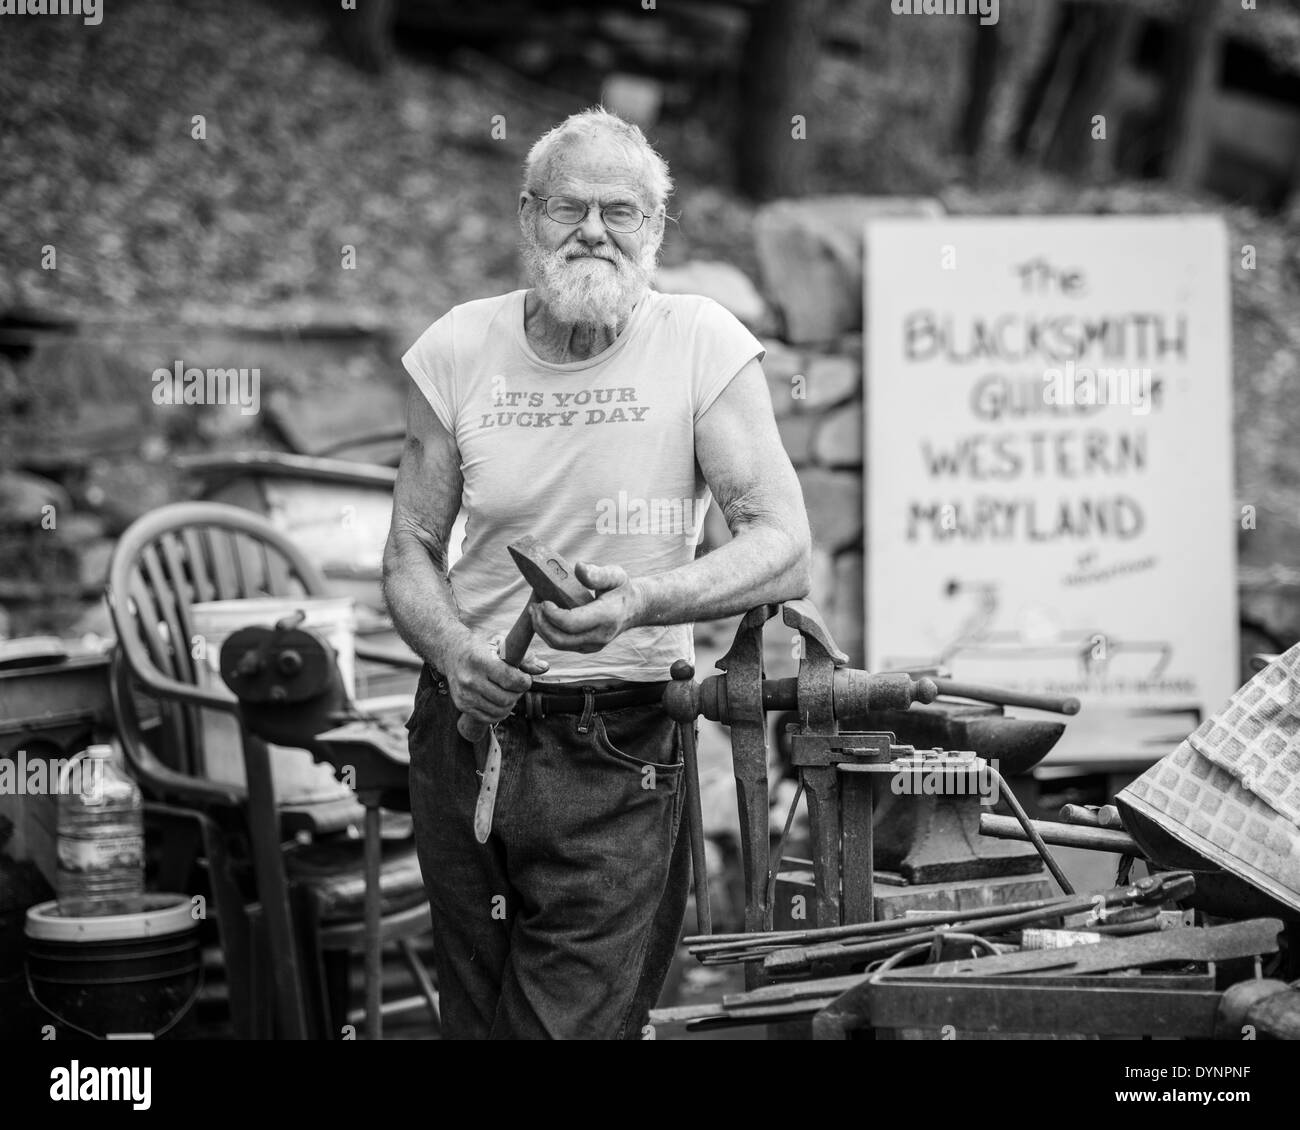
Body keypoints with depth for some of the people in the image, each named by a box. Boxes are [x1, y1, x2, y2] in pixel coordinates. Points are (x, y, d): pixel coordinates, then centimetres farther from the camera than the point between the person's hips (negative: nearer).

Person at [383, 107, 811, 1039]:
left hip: (617, 749, -3)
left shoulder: (703, 345, -6)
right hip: (466, 727, 3)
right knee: (473, 1019, 15)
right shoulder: (456, 350, 2)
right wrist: (452, 650, -13)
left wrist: (644, 600, -27)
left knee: (576, 1023, -7)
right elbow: (412, 551, 8)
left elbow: (785, 551, -10)